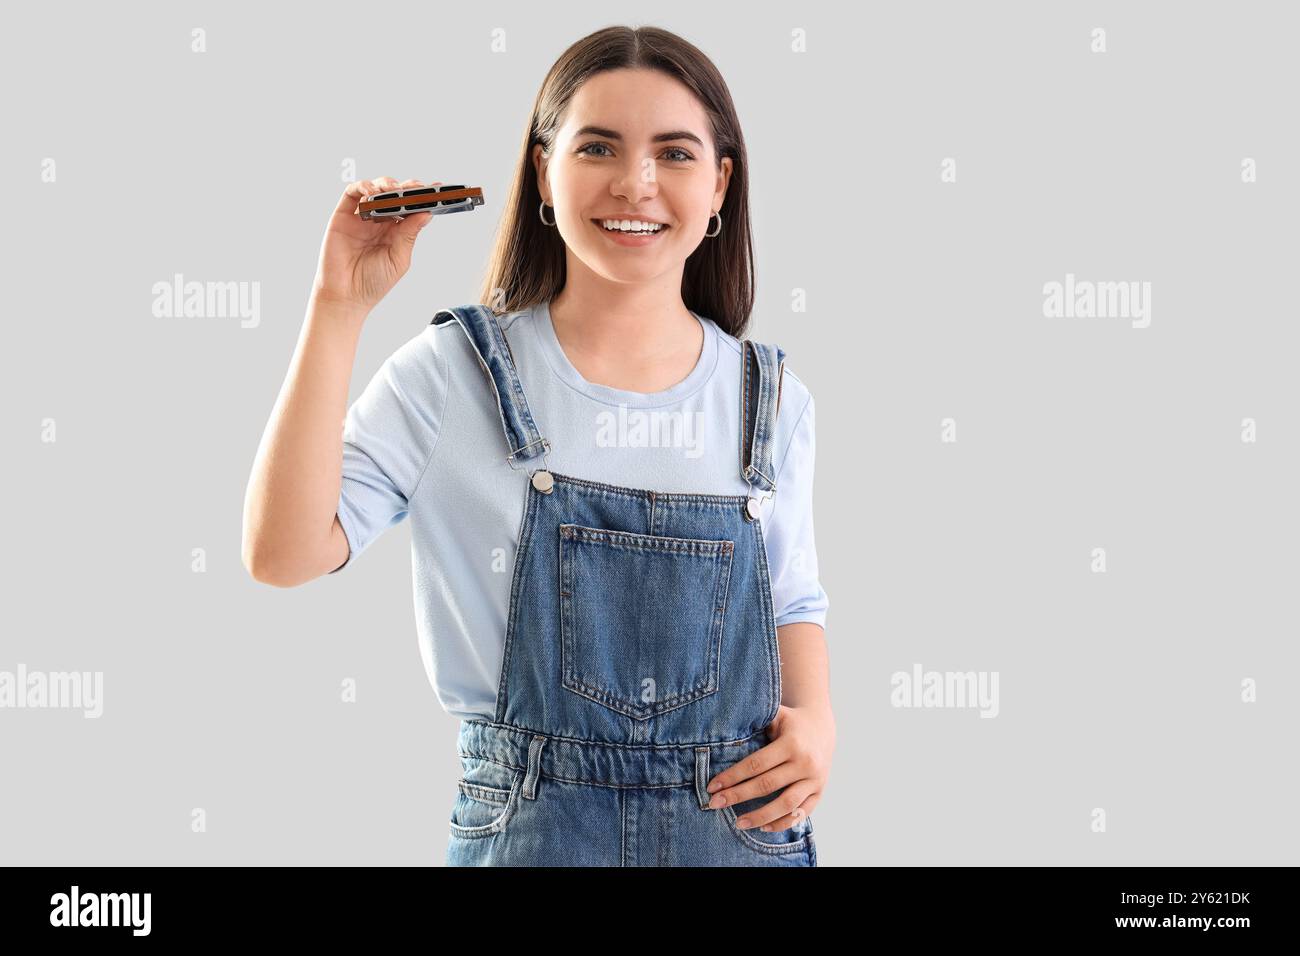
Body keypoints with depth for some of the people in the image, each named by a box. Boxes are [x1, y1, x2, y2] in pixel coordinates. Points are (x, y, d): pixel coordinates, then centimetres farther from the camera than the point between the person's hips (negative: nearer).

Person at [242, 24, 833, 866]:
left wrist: (815, 718, -7)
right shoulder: (455, 374, -6)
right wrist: (341, 306, -17)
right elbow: (285, 552, -17)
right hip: (526, 830, -2)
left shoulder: (771, 400, 2)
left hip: (739, 827, 2)